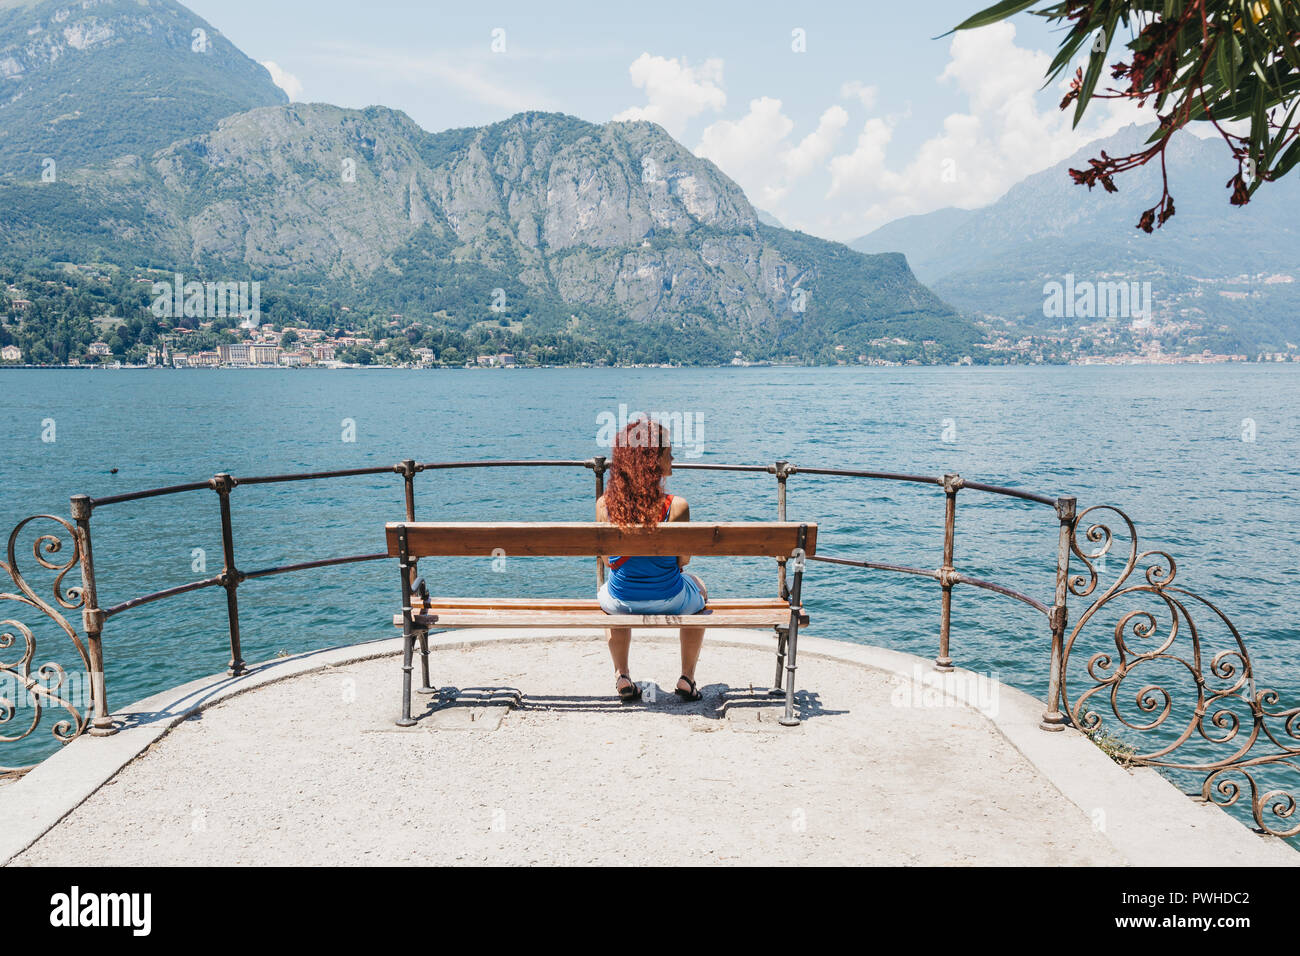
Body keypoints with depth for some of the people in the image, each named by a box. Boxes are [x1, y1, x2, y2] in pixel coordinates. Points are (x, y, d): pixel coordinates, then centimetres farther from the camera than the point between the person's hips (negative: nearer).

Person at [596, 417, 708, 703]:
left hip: (621, 603, 2)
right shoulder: (676, 506, -23)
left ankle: (622, 677, 36)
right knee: (699, 590, 36)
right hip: (670, 602, -1)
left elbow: (607, 560, -2)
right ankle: (687, 677, 33)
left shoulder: (604, 504, -15)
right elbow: (683, 559, -9)